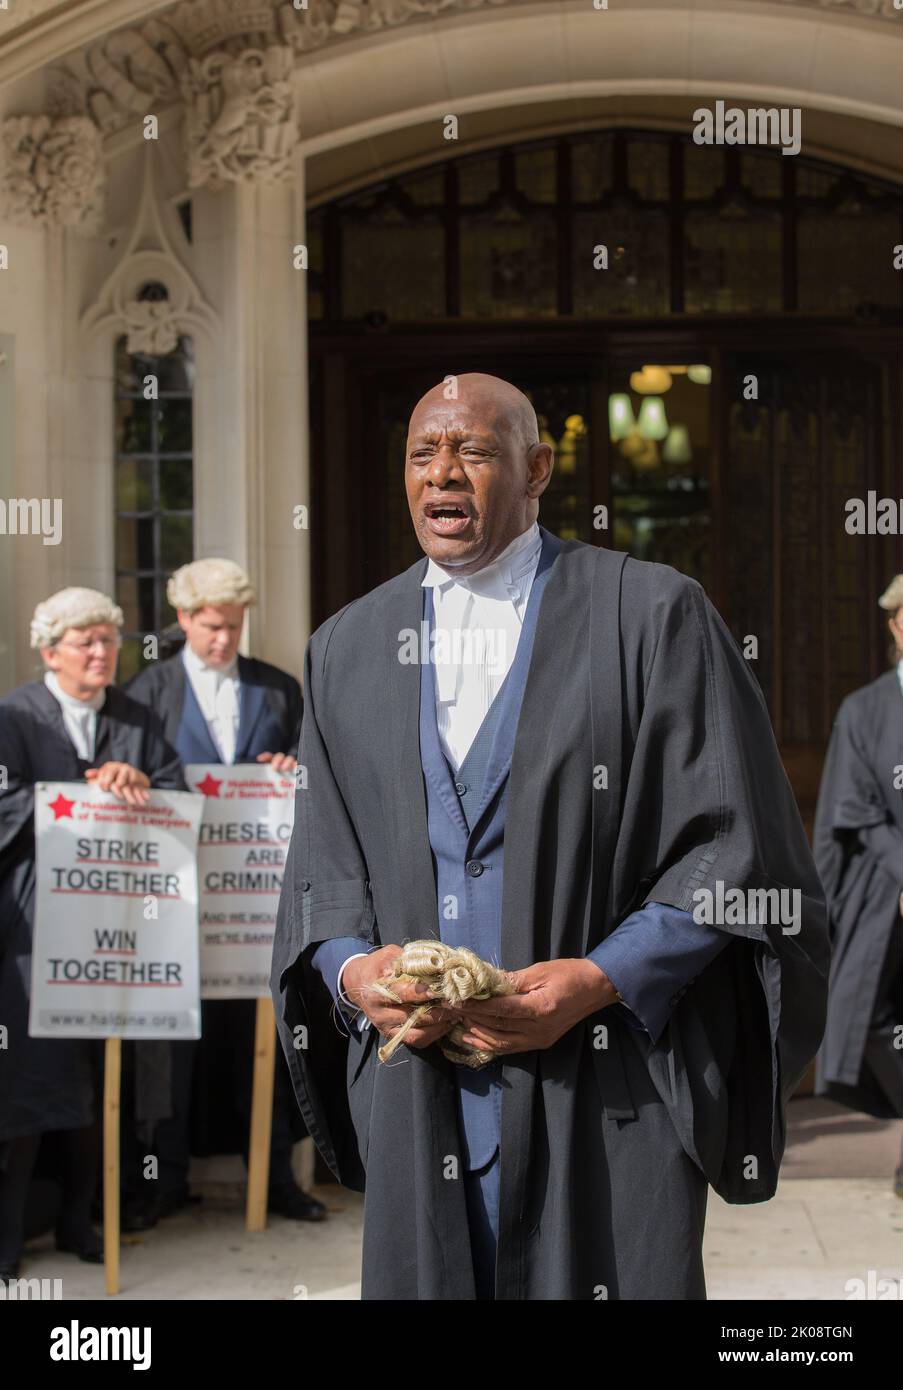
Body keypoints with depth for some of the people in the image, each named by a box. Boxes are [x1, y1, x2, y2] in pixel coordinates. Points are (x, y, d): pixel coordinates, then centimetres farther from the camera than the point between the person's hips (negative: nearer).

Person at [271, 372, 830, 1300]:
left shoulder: (653, 615, -2)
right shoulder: (347, 650, 11)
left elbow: (733, 846, -5)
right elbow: (319, 870, 13)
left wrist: (601, 981, -15)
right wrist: (350, 971, -6)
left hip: (607, 1093, -3)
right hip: (415, 1086, 3)